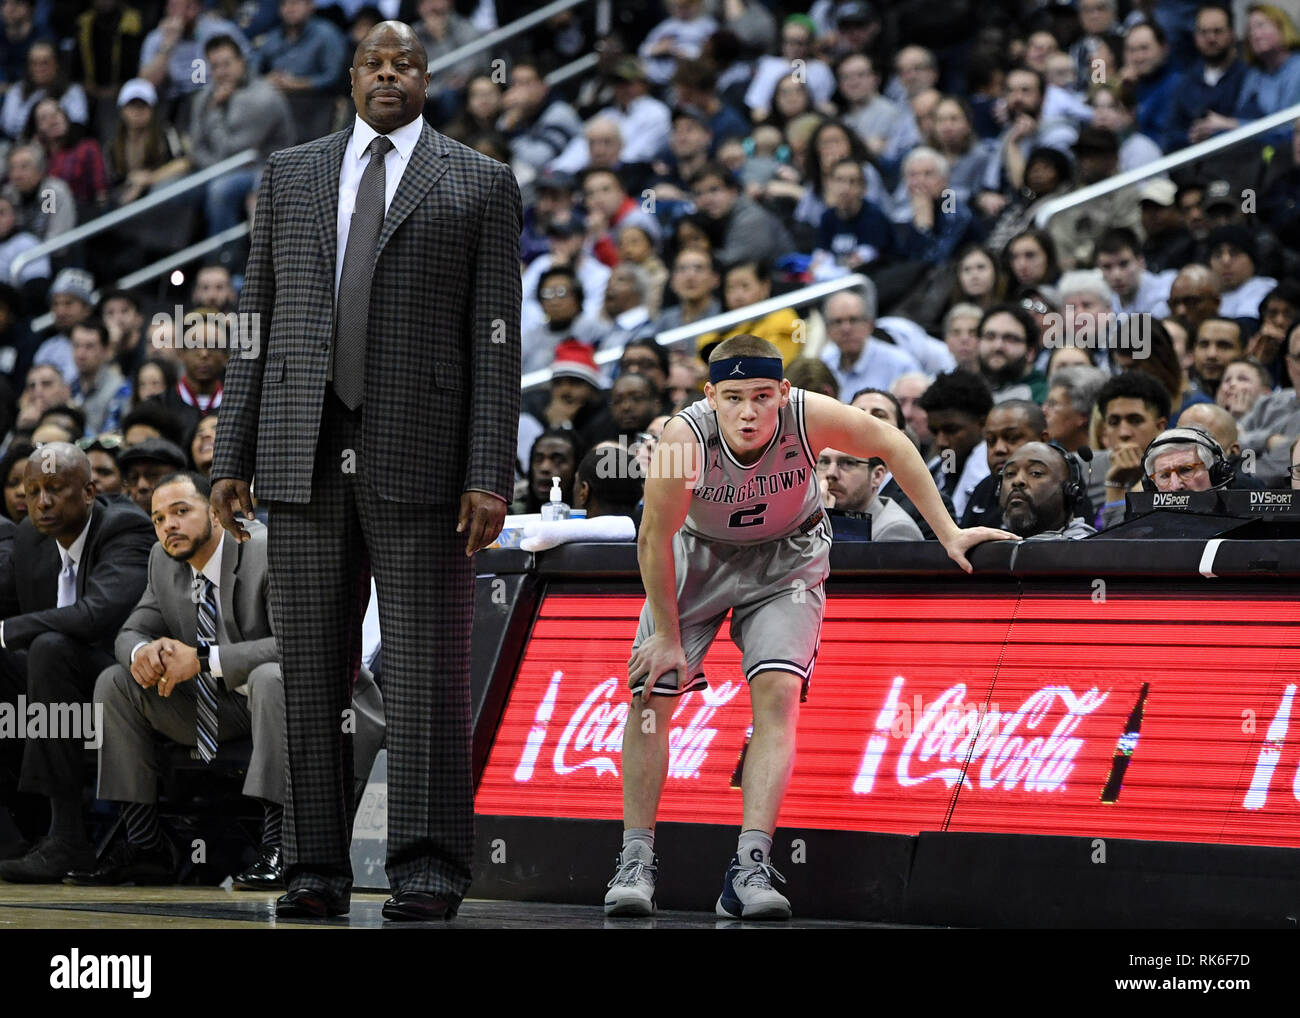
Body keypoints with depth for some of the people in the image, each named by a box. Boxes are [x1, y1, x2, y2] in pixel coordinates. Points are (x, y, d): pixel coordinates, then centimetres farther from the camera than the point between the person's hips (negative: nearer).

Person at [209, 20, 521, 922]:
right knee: (309, 669, 2)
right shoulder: (291, 175, 14)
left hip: (420, 460, -3)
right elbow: (258, 324, 12)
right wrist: (233, 457, 5)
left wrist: (491, 475, -9)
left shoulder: (481, 186, 6)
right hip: (305, 454, 3)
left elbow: (496, 339, 0)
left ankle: (429, 872, -2)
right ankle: (316, 870, 7)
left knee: (428, 669, -4)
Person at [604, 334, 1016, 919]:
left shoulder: (811, 418, -31)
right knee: (650, 694, -7)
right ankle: (636, 860, 6)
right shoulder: (686, 438, -33)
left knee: (778, 692, -18)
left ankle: (750, 868, -23)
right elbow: (654, 538, -19)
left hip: (785, 557, 0)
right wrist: (668, 635, -11)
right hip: (697, 554, 0)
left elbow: (891, 445, -11)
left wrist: (947, 533, -6)